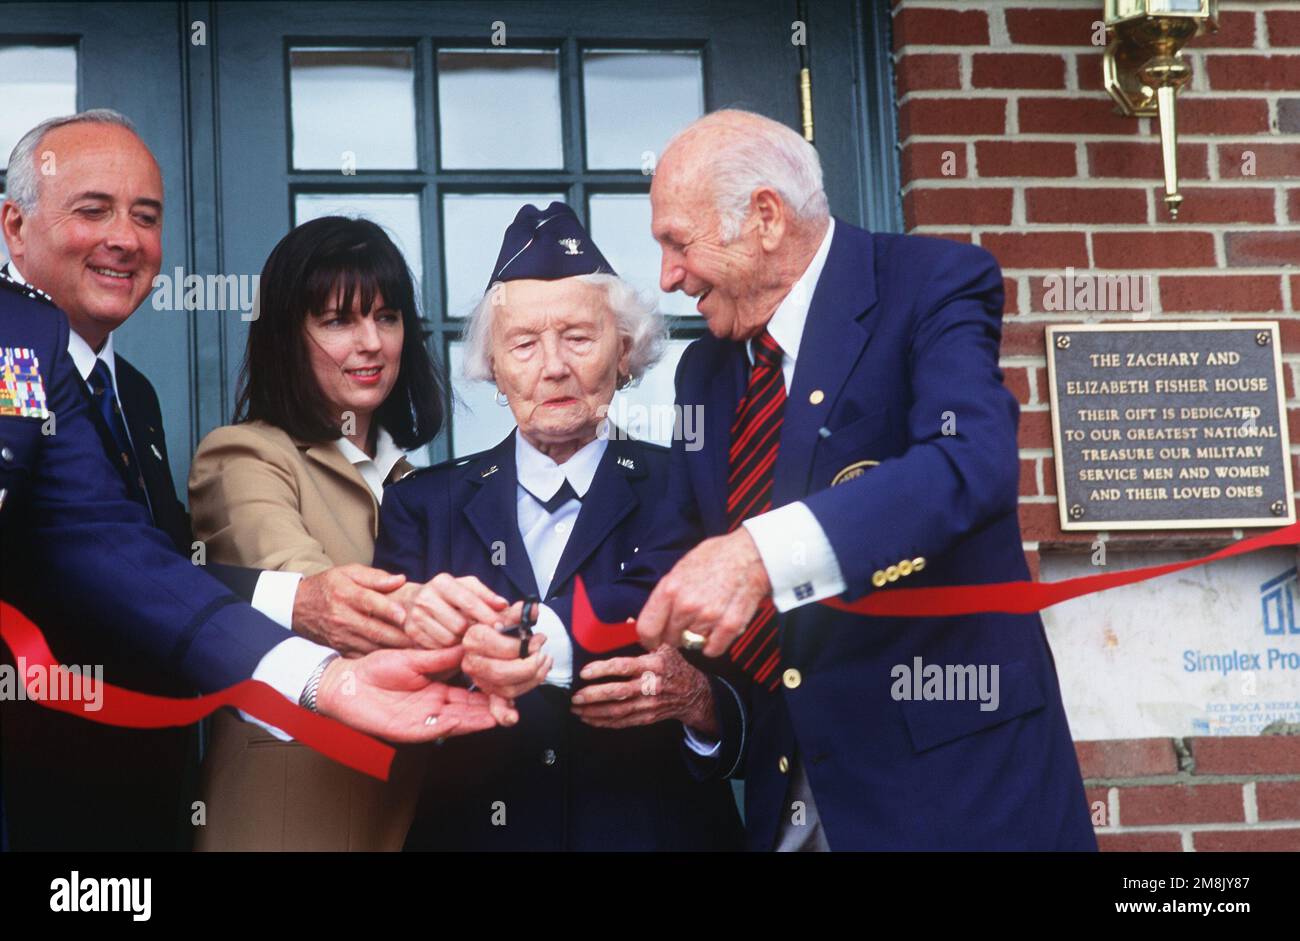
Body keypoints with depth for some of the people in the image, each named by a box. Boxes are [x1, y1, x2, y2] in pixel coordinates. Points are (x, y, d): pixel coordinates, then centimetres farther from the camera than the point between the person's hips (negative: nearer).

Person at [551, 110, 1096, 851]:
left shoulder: (933, 285, -8)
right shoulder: (707, 370, 13)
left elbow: (970, 460, -26)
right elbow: (675, 576, 12)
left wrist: (765, 554, -38)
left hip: (949, 770, -6)